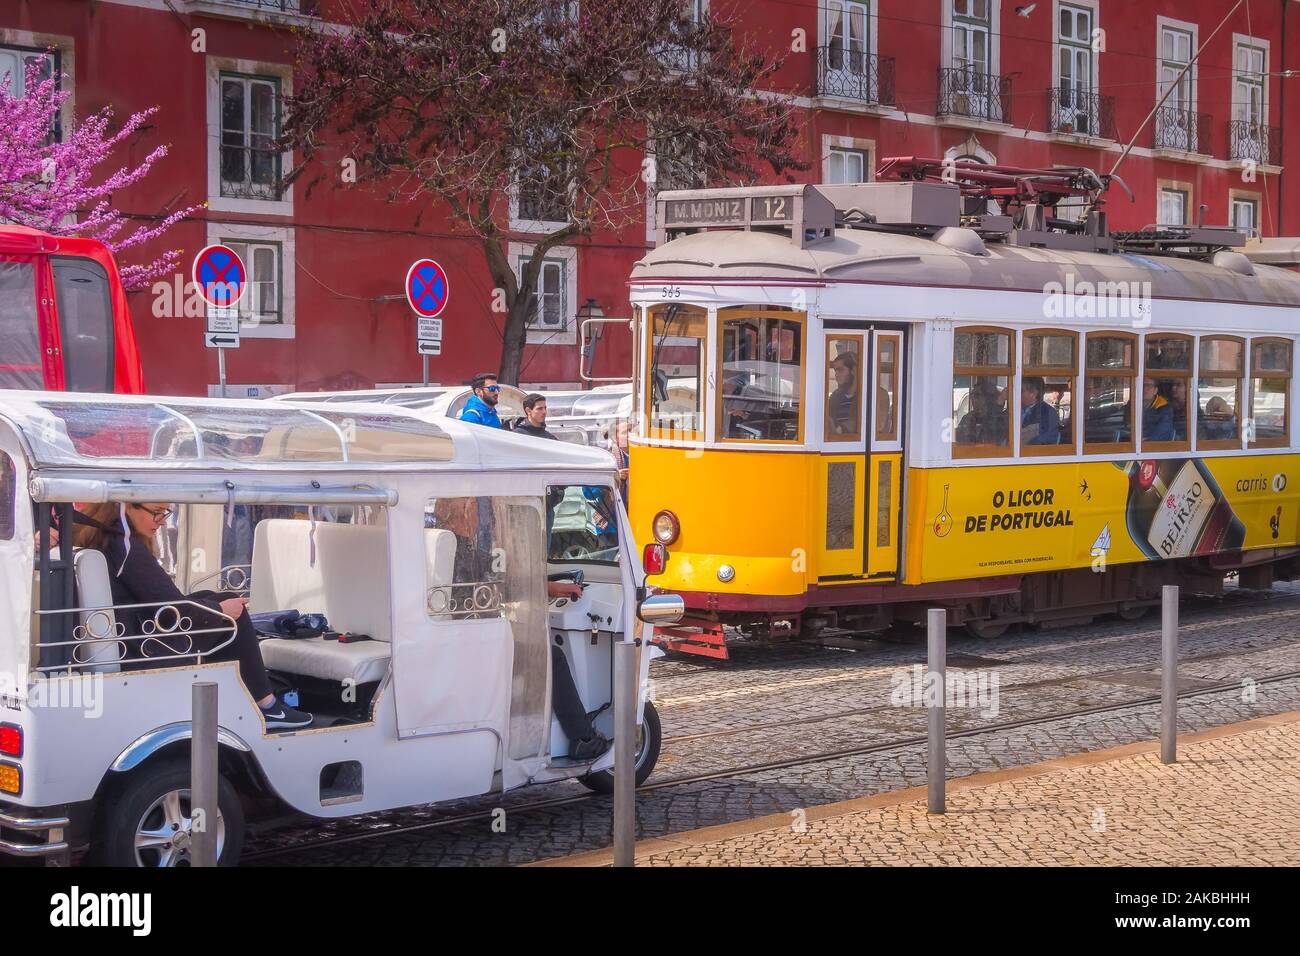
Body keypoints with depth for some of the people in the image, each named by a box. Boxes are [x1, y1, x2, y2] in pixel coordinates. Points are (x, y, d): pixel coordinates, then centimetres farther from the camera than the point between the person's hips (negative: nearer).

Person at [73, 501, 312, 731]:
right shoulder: (124, 547, -20)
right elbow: (174, 608, -17)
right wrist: (220, 609, -2)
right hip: (142, 654, -10)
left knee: (214, 599, 18)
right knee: (234, 615, -1)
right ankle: (266, 706, 6)